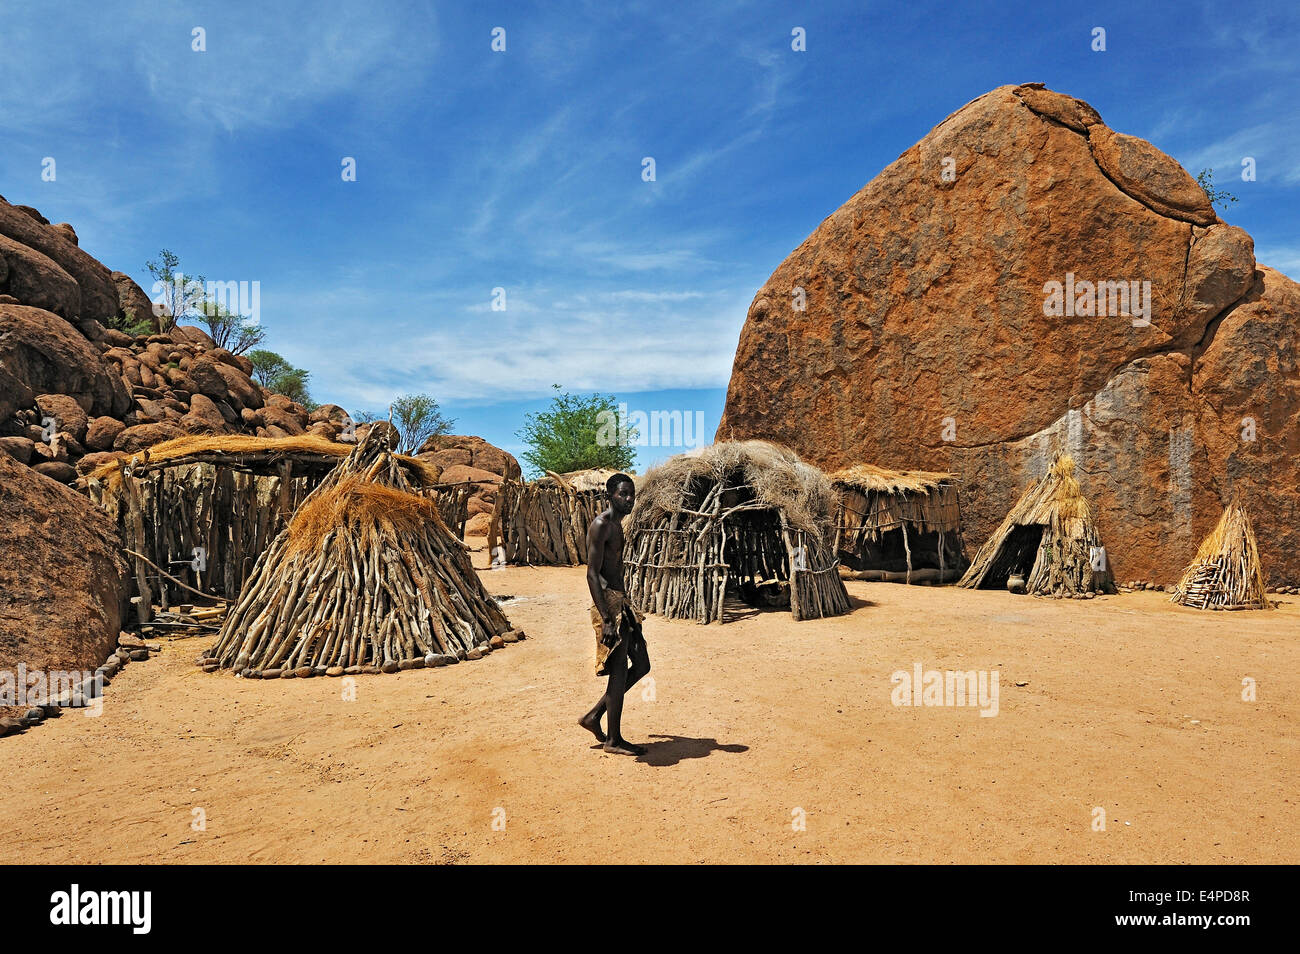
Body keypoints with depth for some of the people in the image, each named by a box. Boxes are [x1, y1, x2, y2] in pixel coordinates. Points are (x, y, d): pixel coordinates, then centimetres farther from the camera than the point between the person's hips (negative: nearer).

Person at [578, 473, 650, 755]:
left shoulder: (617, 525, 17)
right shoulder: (601, 525, -13)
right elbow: (592, 574, -19)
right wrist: (607, 620, -23)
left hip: (622, 603, 10)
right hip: (608, 605, -10)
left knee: (641, 665, 13)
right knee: (619, 672, -2)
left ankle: (593, 717, 22)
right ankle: (614, 739, 13)